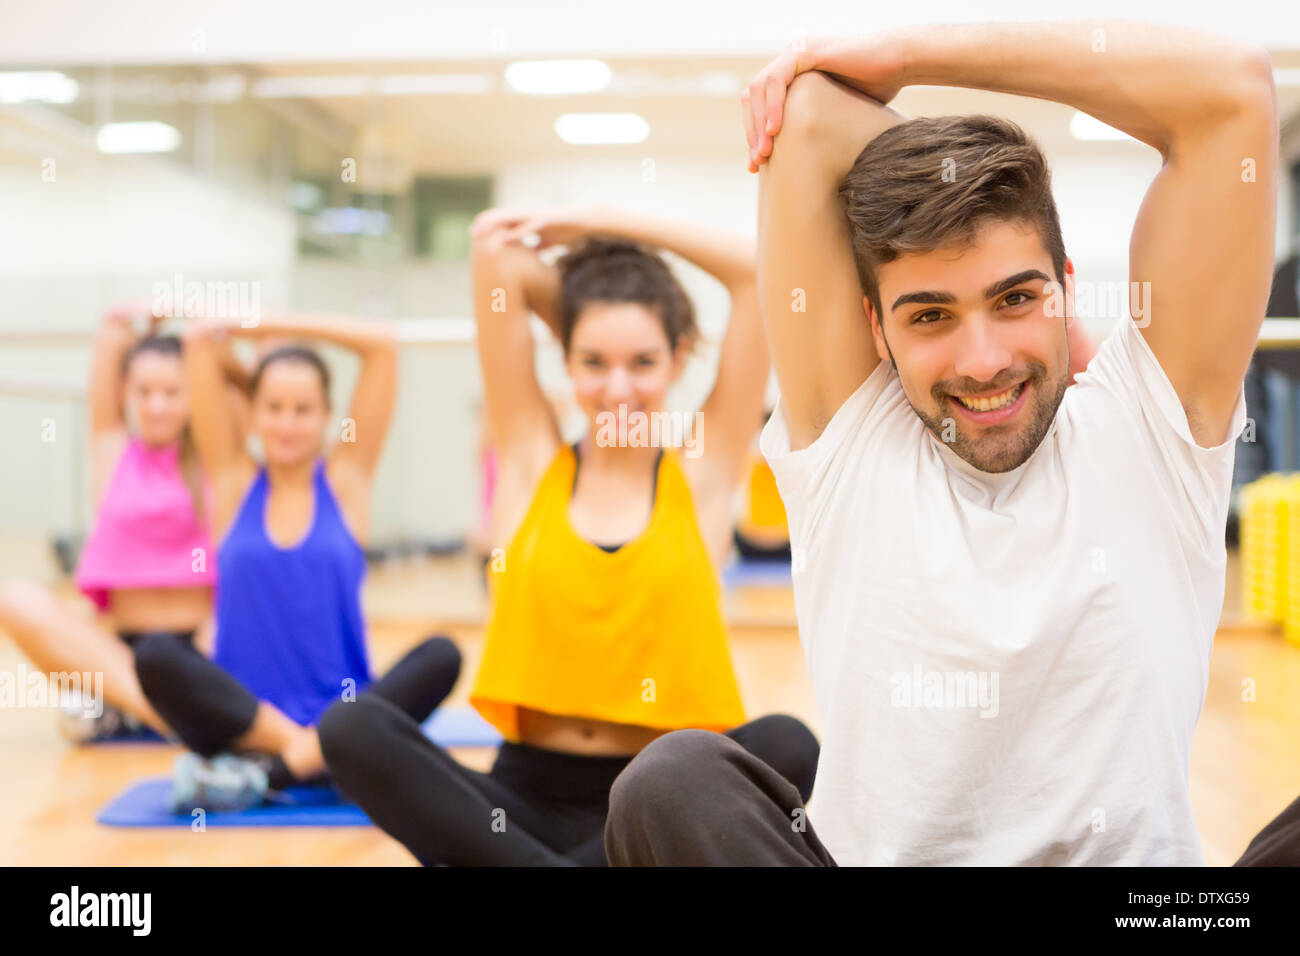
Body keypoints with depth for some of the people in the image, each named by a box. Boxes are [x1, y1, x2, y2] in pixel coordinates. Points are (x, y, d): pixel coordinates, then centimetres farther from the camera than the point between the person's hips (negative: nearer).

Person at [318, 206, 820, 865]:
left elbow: (758, 272, 1)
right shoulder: (531, 457, 8)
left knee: (785, 749, -33)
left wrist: (601, 224, 7)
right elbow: (493, 248, 3)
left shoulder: (702, 471, 6)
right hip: (527, 795, 1)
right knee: (352, 729, -25)